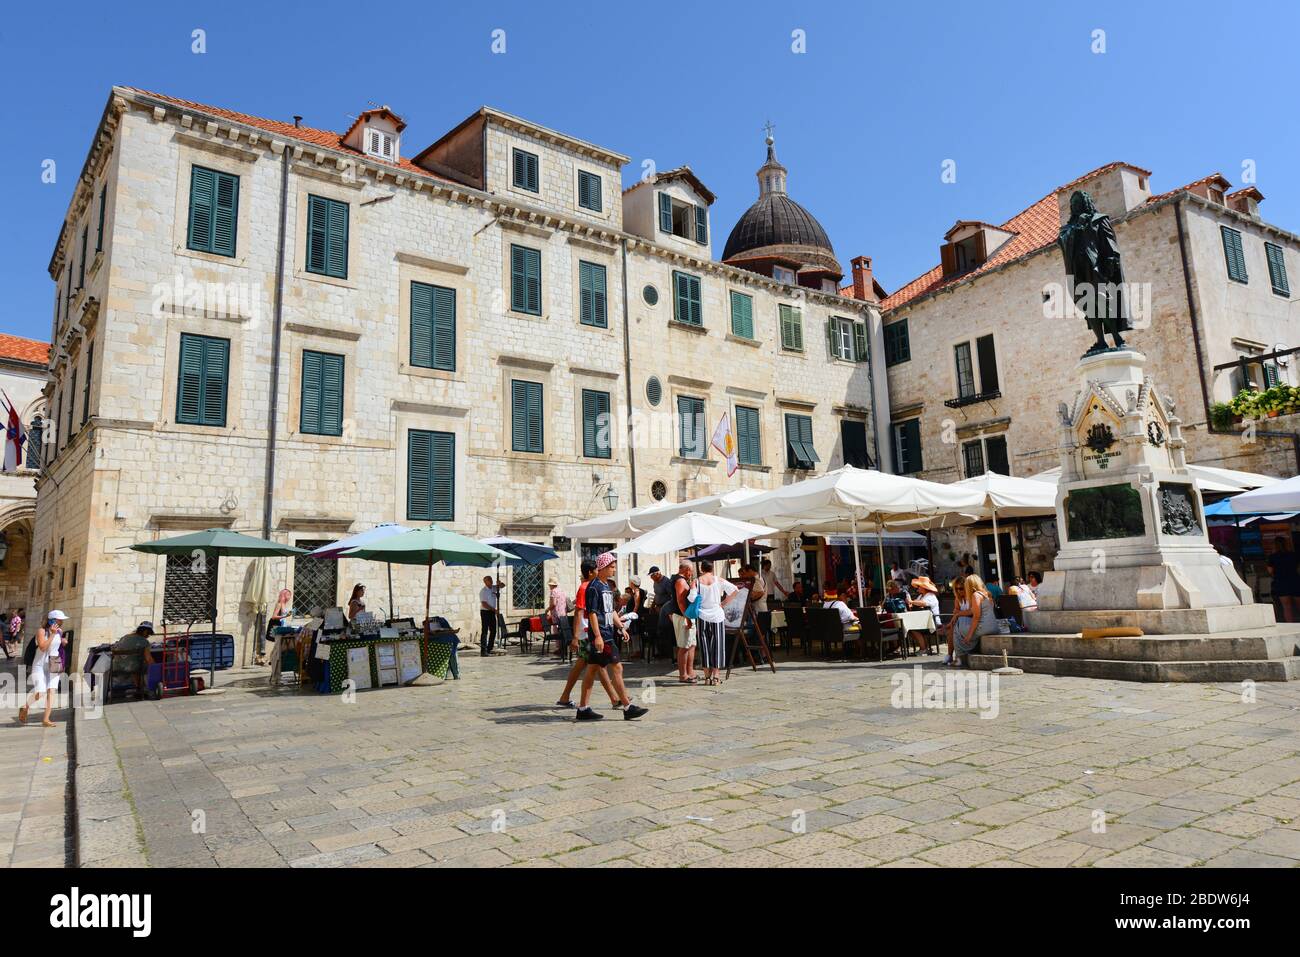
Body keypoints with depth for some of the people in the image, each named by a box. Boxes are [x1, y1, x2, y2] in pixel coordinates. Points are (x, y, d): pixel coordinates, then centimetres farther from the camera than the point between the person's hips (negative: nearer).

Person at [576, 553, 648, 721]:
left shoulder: (607, 586, 17)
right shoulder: (594, 586, -12)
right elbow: (592, 613, -17)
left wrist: (621, 627, 15)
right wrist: (597, 636, -21)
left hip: (608, 633, 9)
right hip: (600, 634, -9)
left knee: (592, 670, 10)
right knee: (616, 668, -8)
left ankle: (583, 709, 14)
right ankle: (628, 708, -3)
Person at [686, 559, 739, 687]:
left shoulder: (696, 581, -1)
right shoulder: (719, 580, 0)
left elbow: (692, 598, -12)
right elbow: (735, 590, -7)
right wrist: (724, 603, 0)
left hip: (702, 616, 0)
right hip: (717, 615, 0)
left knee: (704, 646, 7)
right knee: (717, 645, 6)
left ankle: (707, 676, 9)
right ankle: (715, 676, 4)